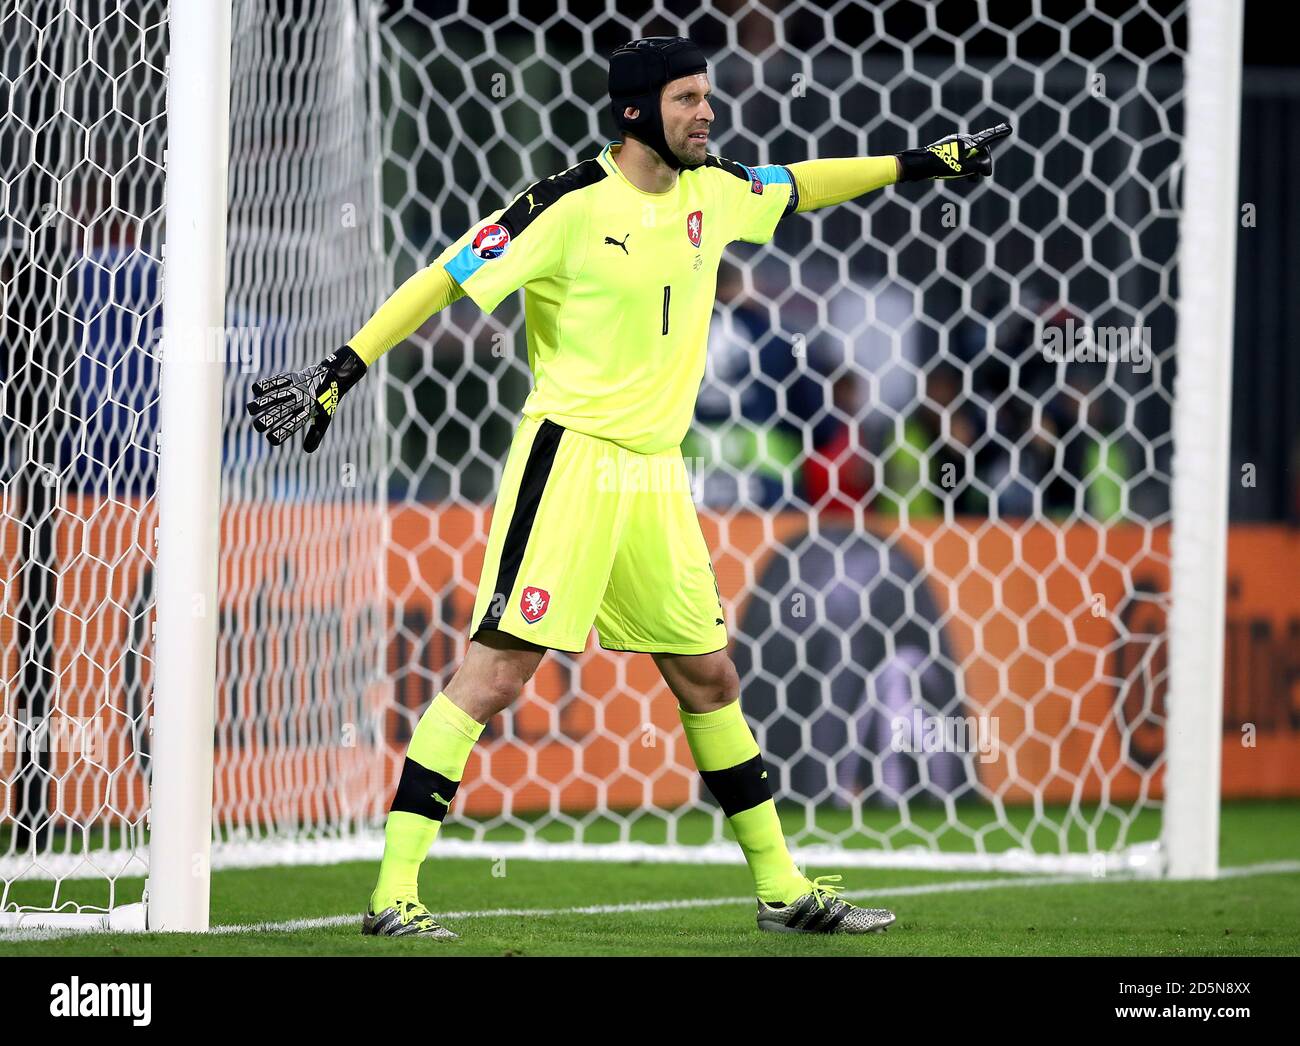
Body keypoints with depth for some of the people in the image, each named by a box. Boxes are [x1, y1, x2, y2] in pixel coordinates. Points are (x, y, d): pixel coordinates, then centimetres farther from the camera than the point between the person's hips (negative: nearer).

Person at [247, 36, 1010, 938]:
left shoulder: (712, 192, 8)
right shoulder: (570, 205, -12)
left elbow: (797, 185, 28)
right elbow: (446, 280, -11)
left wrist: (922, 164, 32)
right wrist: (342, 371, -16)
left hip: (656, 475, 7)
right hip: (570, 458, -7)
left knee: (709, 676, 14)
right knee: (498, 669, -13)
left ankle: (783, 888, 23)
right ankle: (394, 893, -14)